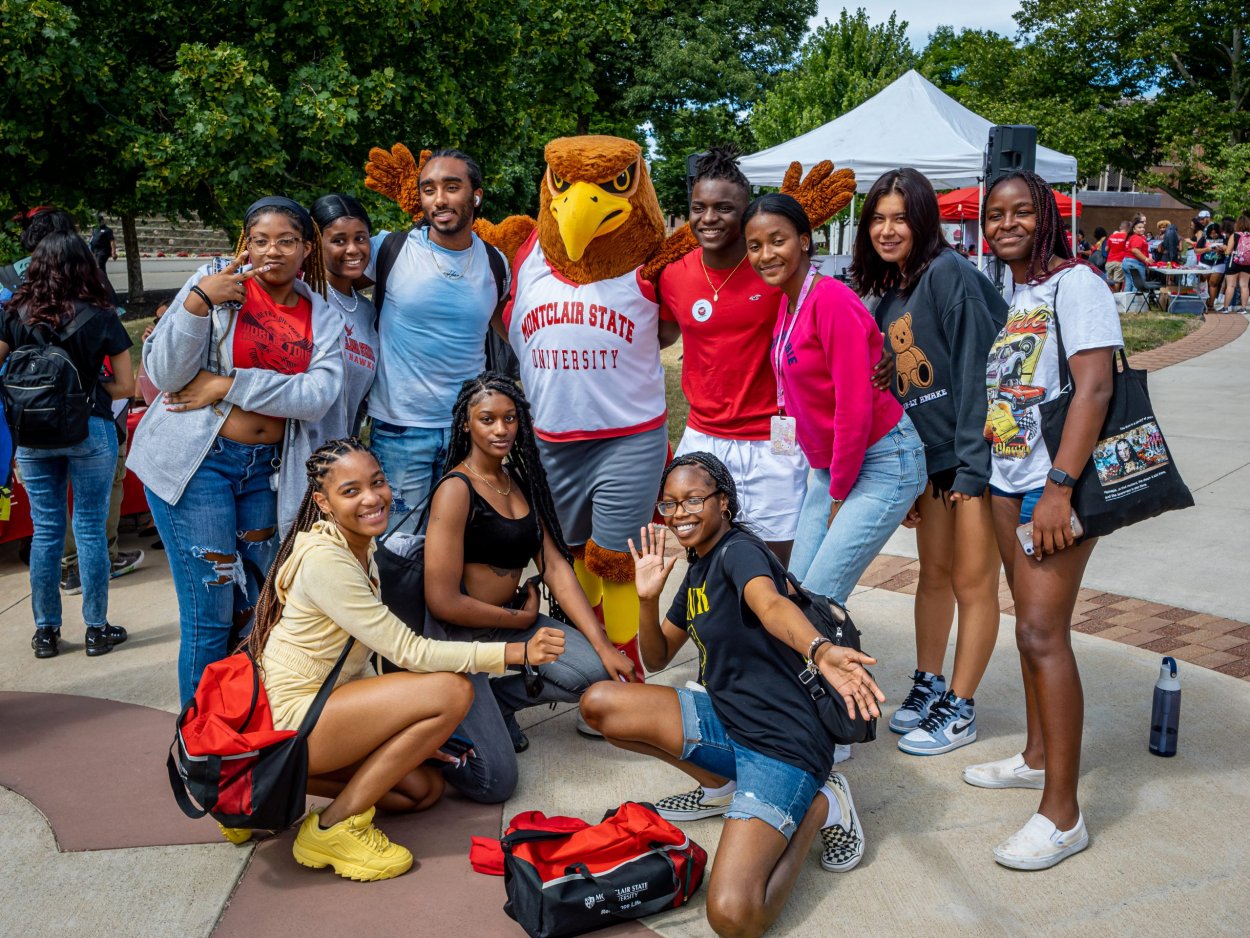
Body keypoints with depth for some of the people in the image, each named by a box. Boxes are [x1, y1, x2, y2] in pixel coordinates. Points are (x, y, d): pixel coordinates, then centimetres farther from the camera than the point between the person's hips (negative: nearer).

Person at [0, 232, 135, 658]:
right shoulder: (100, 316, -5)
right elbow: (126, 386, -3)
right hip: (89, 431, -2)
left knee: (45, 529, 10)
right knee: (90, 527, 6)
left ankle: (46, 631, 18)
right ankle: (96, 630, 13)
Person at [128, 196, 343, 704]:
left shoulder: (322, 316, 7)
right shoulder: (217, 281, -3)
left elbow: (318, 396, -9)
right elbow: (164, 375, -8)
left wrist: (228, 386, -16)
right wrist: (197, 301, -21)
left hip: (265, 469, 4)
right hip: (194, 462, -4)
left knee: (252, 608, 12)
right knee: (210, 612, -3)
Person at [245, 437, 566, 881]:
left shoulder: (361, 546, 7)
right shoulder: (324, 560, -22)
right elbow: (410, 652, -24)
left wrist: (408, 731, 7)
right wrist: (517, 652, -25)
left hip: (327, 703, 9)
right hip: (290, 721, -9)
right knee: (453, 691, -21)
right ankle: (334, 828, -12)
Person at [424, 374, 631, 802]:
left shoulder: (520, 480, 8)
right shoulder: (456, 489, -17)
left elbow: (555, 566, 2)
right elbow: (442, 601, -19)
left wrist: (603, 645, -6)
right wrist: (520, 618, -7)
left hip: (507, 621, 7)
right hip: (455, 634, -7)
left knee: (596, 671, -17)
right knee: (494, 782, -13)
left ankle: (494, 703, 8)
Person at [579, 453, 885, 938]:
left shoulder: (738, 550, -12)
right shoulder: (697, 570, 15)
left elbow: (771, 605, -36)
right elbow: (656, 658, 20)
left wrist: (820, 651, -58)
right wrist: (648, 598, 1)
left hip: (781, 742, -8)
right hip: (724, 720, 8)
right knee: (599, 703, -8)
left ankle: (819, 806, 2)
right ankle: (723, 786, 8)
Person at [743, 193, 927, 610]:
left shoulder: (832, 300, -20)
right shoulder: (787, 302, 6)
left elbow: (855, 408, -21)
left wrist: (838, 494, -12)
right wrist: (829, 480, 8)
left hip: (880, 463, -8)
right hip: (830, 466, 9)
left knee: (819, 599, -9)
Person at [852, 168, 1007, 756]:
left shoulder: (948, 274, -14)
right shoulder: (888, 296, 11)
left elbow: (977, 370, -18)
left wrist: (972, 466, -19)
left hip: (977, 452, -7)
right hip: (931, 455, 8)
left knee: (972, 581, 1)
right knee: (933, 574, 15)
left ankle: (959, 710, 12)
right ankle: (928, 685, 28)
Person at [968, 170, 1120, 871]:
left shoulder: (1074, 283, -10)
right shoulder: (1005, 292, 14)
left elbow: (1094, 388, -19)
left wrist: (1060, 486, -25)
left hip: (1056, 484, -8)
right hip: (1008, 482, 8)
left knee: (1042, 631, -12)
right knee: (1032, 621, 16)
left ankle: (1062, 814, -5)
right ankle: (1039, 756, 31)